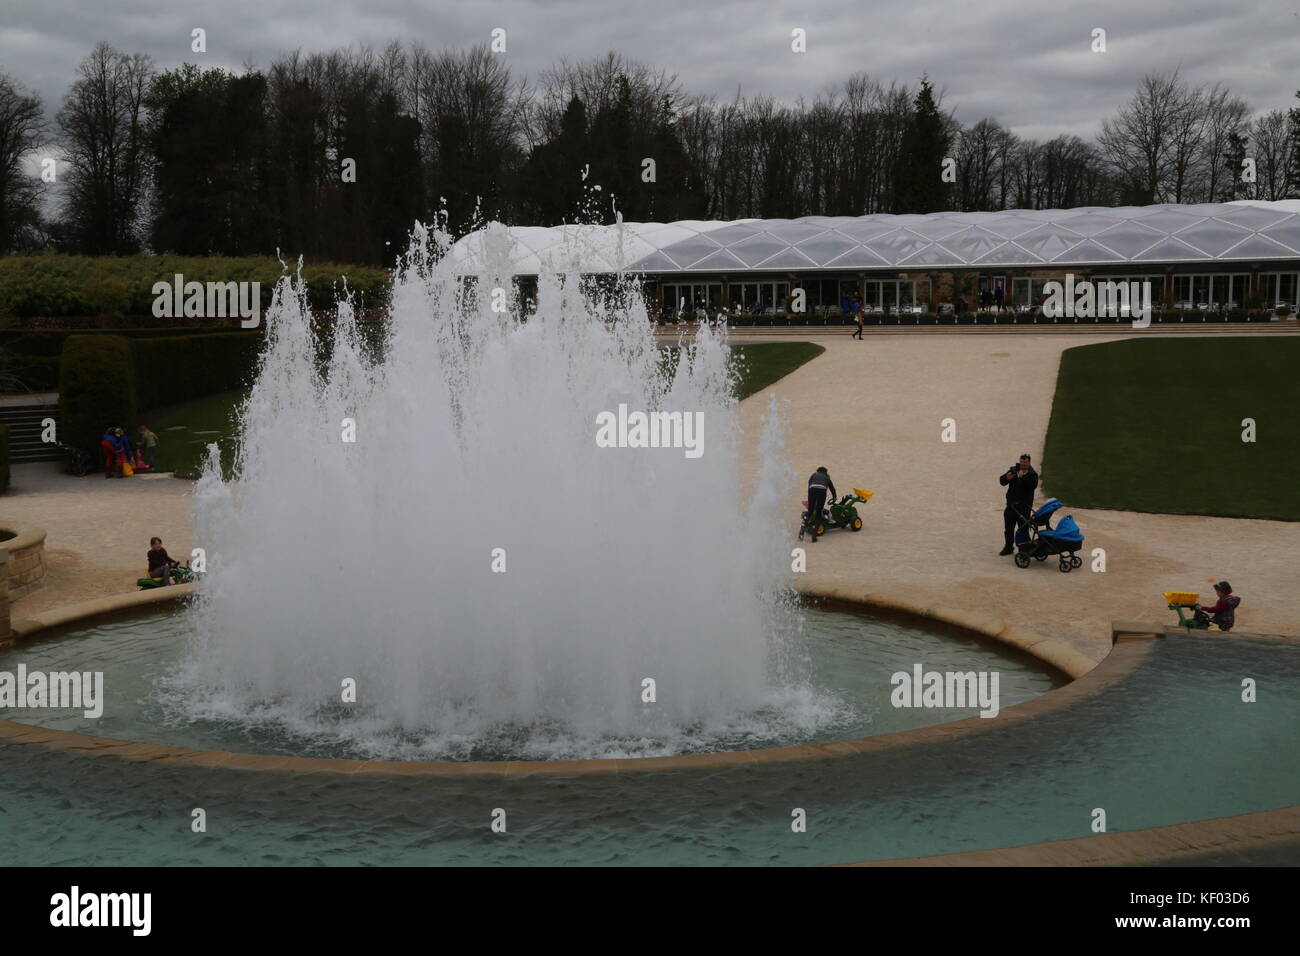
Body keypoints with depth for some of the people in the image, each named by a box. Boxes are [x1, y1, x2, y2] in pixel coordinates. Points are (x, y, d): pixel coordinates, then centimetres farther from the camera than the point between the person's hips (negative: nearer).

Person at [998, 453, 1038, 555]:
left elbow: (1033, 485, -20)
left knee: (1023, 528, -4)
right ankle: (1008, 547, 24)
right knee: (1008, 528, 11)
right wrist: (1007, 478, -20)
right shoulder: (1013, 470, 8)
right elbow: (1001, 481, 1)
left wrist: (1023, 477, -29)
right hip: (1011, 504, 4)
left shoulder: (1032, 474, -2)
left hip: (1024, 506, -4)